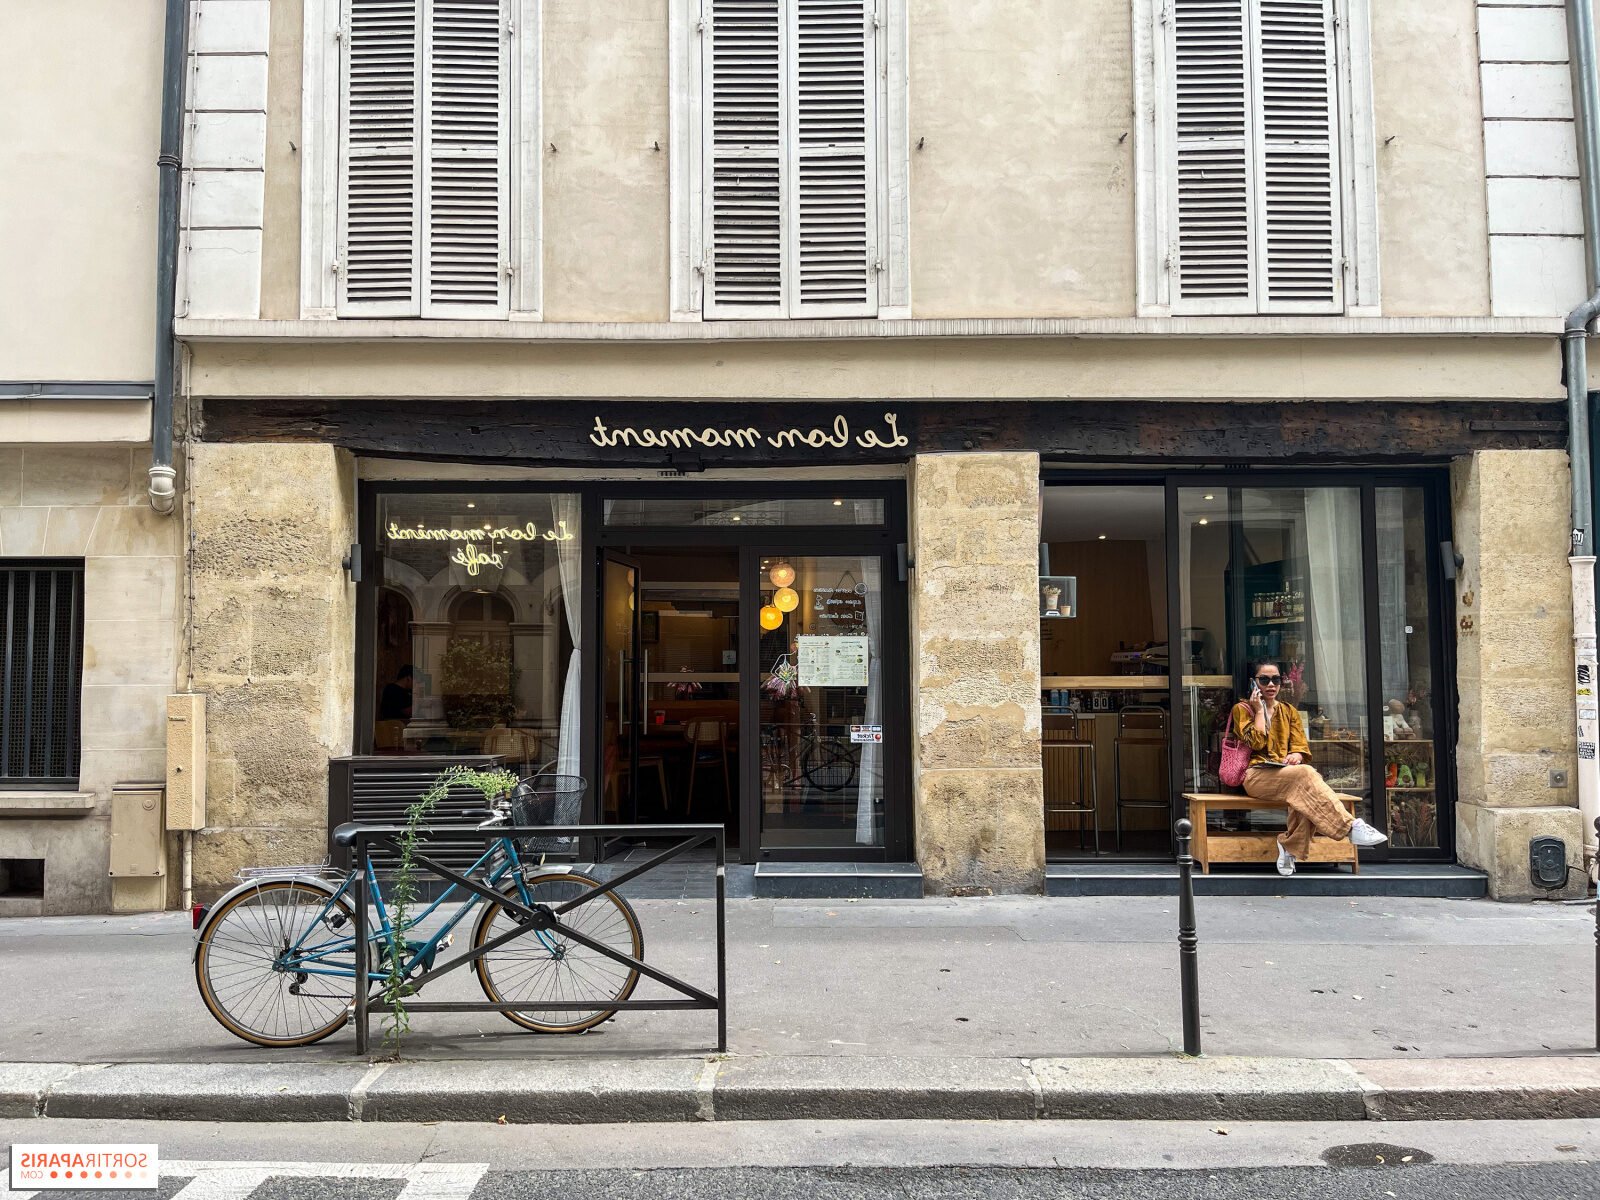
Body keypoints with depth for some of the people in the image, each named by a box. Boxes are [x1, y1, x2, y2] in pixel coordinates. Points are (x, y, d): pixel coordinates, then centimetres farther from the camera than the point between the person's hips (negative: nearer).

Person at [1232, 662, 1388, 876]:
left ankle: (1290, 846, -27)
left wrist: (1297, 756, -12)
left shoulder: (1290, 711, 23)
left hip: (1285, 774, 4)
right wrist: (1259, 710, -2)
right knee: (1305, 774, -35)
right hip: (1256, 776, -4)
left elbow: (1301, 746, 11)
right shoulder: (1242, 710, 9)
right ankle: (1351, 826, -44)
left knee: (1305, 790, -37)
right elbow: (1256, 742, -7)